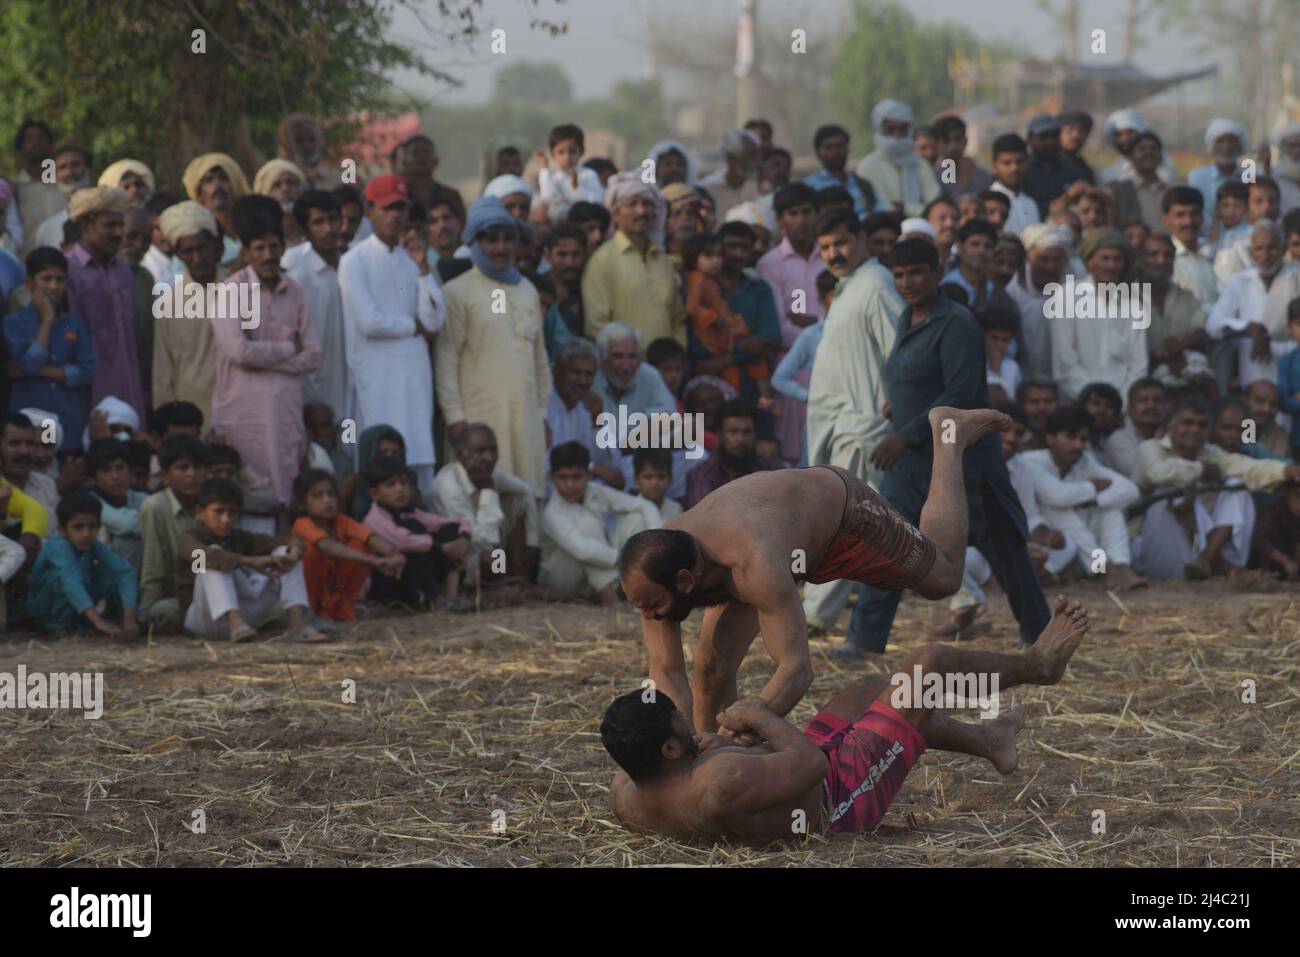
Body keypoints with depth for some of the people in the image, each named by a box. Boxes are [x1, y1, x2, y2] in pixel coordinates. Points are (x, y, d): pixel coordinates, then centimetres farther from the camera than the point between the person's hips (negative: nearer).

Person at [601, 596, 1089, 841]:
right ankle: (1037, 664, 35)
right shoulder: (722, 786, -45)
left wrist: (705, 745, -7)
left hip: (803, 786, 8)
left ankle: (985, 740, 51)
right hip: (841, 796, -8)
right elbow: (813, 765, -33)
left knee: (873, 688, 28)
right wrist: (760, 716, -21)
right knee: (931, 662, 4)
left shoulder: (625, 796, -21)